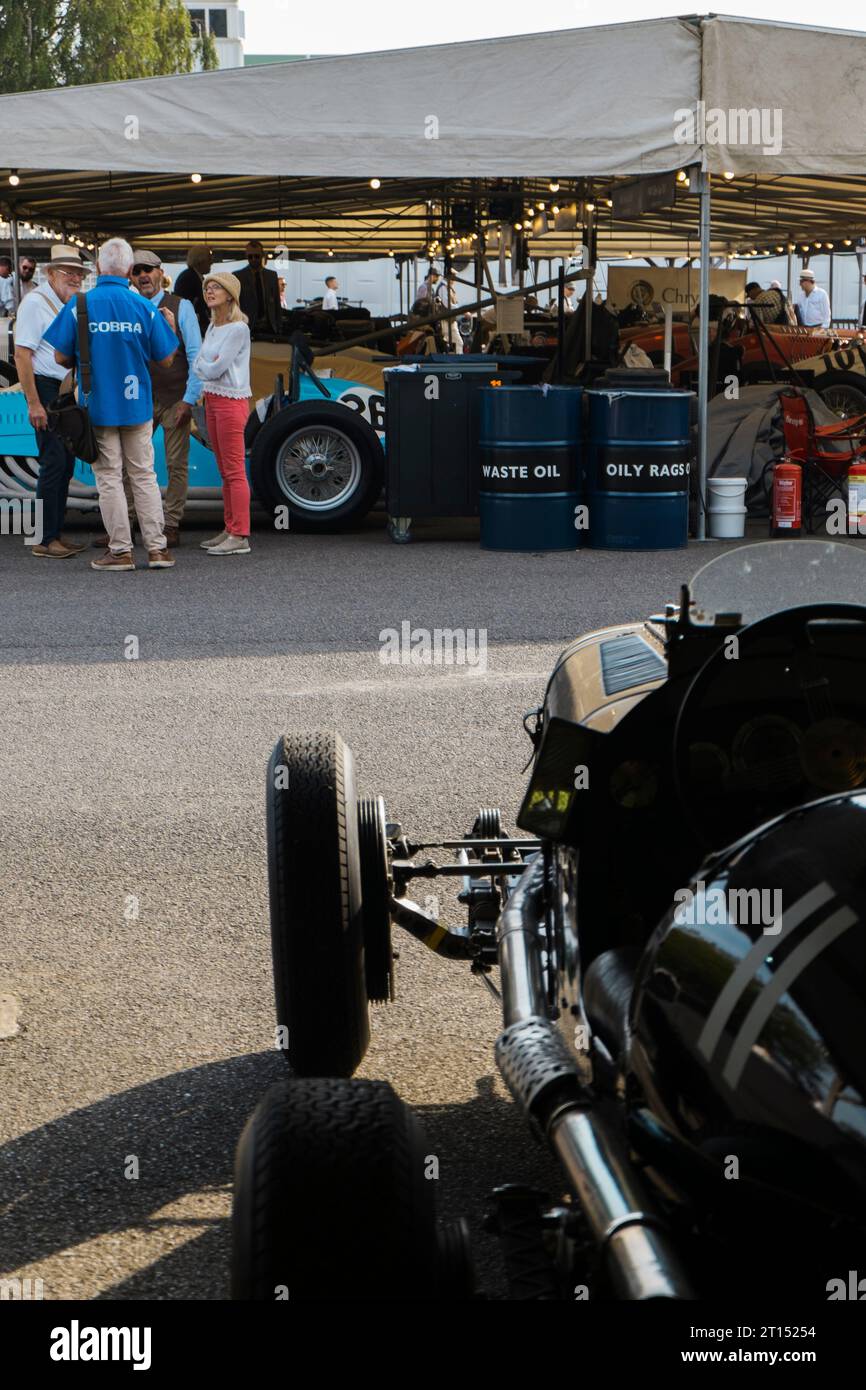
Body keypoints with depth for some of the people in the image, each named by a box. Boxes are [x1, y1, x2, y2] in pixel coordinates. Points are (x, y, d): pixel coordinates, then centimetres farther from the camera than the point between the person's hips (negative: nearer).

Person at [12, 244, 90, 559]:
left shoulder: (70, 304, 14)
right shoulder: (35, 303, -11)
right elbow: (22, 355, -16)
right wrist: (34, 403, -21)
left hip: (68, 391, 9)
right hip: (46, 390, -8)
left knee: (66, 463, 10)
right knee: (53, 463, -10)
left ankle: (56, 534, 17)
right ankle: (44, 541, -5)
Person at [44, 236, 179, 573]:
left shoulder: (79, 305, -8)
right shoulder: (145, 308, -4)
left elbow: (61, 357, -4)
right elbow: (166, 359, 2)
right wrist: (170, 327, 20)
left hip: (97, 404, -1)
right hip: (136, 403, 2)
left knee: (109, 478, 5)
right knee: (144, 475, 10)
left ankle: (120, 551, 5)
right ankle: (157, 547, 9)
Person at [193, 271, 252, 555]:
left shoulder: (238, 329, -12)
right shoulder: (212, 328, 14)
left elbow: (216, 369, -14)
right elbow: (198, 366, 12)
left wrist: (203, 365, 2)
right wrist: (208, 366, -7)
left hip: (231, 401, -9)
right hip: (212, 399, 9)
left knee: (235, 471, -8)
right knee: (225, 471, 12)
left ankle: (240, 537, -8)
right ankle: (229, 530, 18)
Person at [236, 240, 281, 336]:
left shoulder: (272, 275, 12)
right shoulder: (238, 276, 2)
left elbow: (276, 303, 15)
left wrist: (277, 326, 9)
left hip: (268, 328, 3)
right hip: (248, 328, -2)